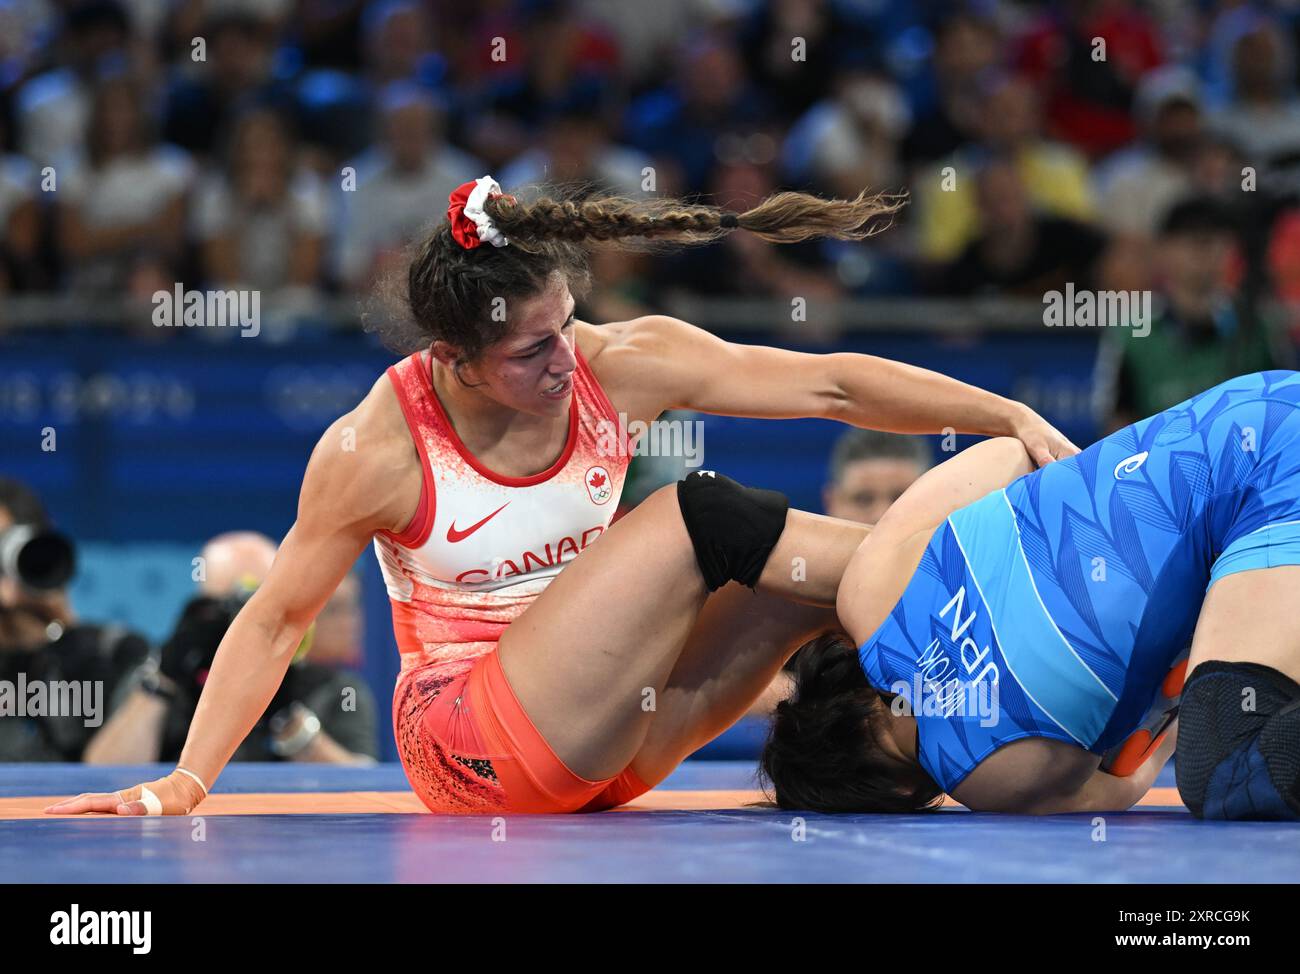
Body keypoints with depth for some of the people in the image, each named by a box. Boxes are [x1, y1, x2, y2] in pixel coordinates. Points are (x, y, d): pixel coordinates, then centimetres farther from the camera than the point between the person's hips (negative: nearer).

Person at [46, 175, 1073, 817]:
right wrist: (187, 780, -13)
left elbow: (833, 384, -6)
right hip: (471, 745, -5)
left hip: (610, 743, 6)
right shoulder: (377, 450, -15)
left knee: (821, 576, -14)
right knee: (697, 521, -20)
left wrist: (1013, 417, -13)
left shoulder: (625, 367, -7)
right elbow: (275, 620, -5)